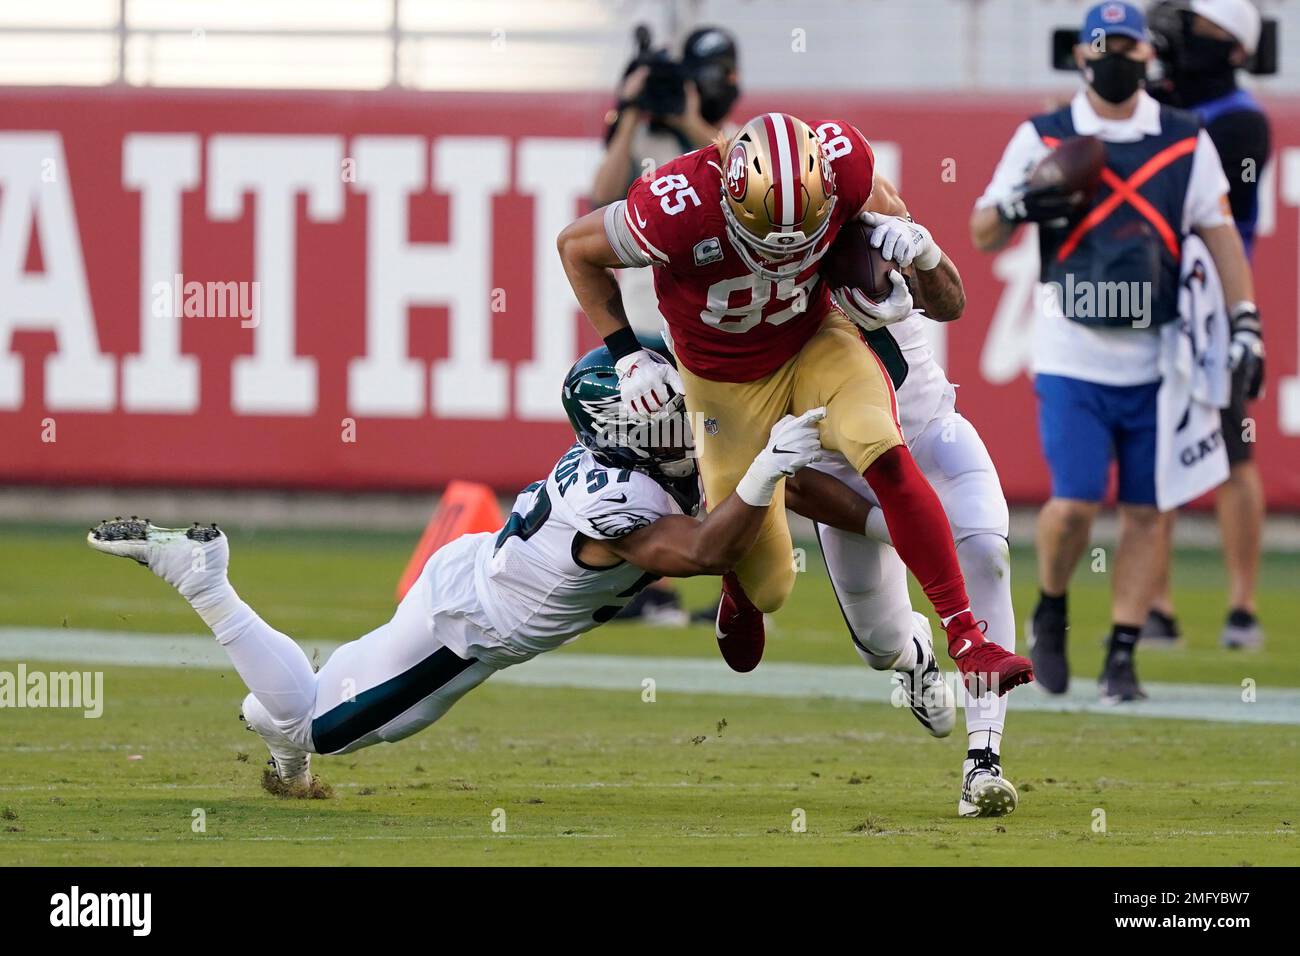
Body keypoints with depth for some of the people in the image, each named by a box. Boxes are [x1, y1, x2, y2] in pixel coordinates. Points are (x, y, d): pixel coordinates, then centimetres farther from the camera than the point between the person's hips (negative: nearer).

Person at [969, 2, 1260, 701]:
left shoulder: (1186, 143, 8)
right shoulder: (1043, 139, 3)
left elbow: (1219, 233, 8)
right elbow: (983, 236, 6)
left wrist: (1246, 322, -2)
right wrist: (1019, 204, -16)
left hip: (1157, 357, 2)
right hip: (1072, 355, -2)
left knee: (1145, 511, 1)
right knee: (1075, 503, -11)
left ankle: (1122, 656, 8)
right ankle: (1050, 612, 16)